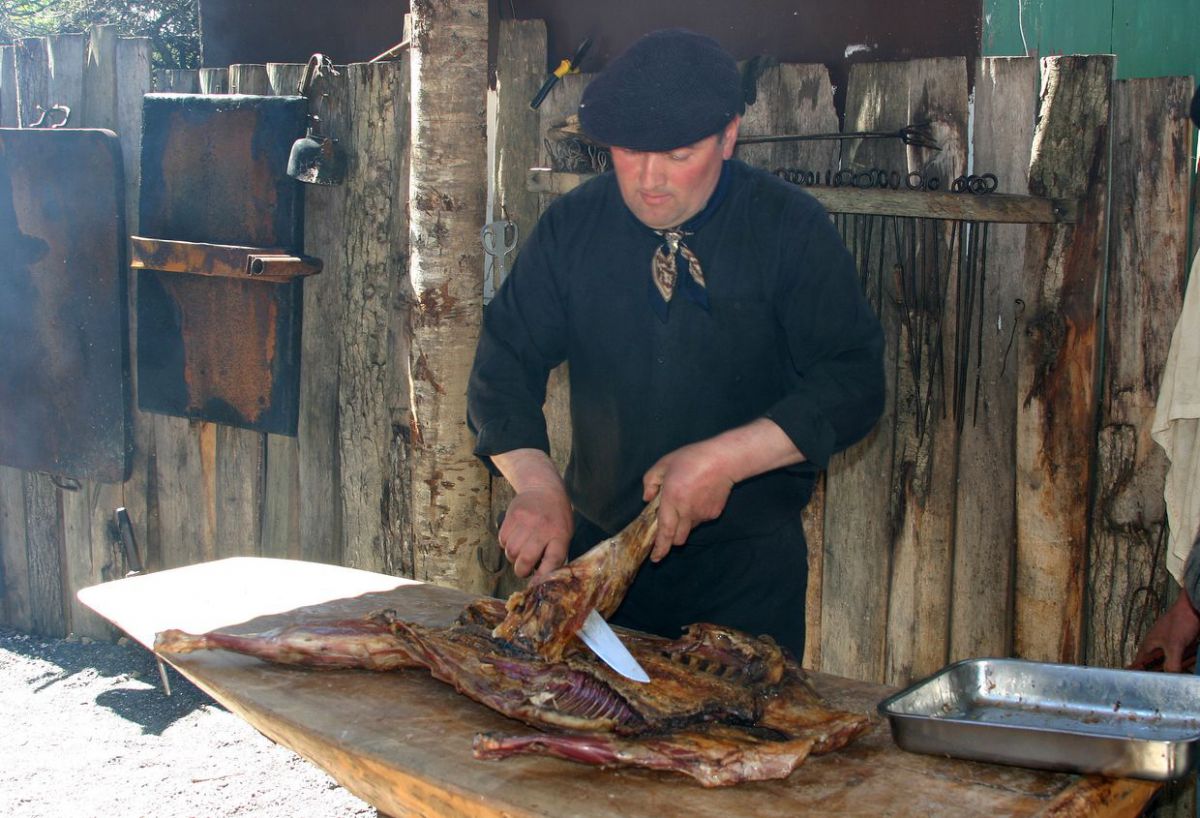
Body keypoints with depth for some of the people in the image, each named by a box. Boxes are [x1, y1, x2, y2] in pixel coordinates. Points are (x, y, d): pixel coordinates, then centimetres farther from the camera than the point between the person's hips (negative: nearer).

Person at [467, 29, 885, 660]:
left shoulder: (793, 229, -8)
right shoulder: (572, 225, -1)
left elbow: (852, 383, -12)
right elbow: (506, 360, -1)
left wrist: (725, 460, -23)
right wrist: (536, 483, -18)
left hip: (745, 559, -2)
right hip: (596, 542, 3)